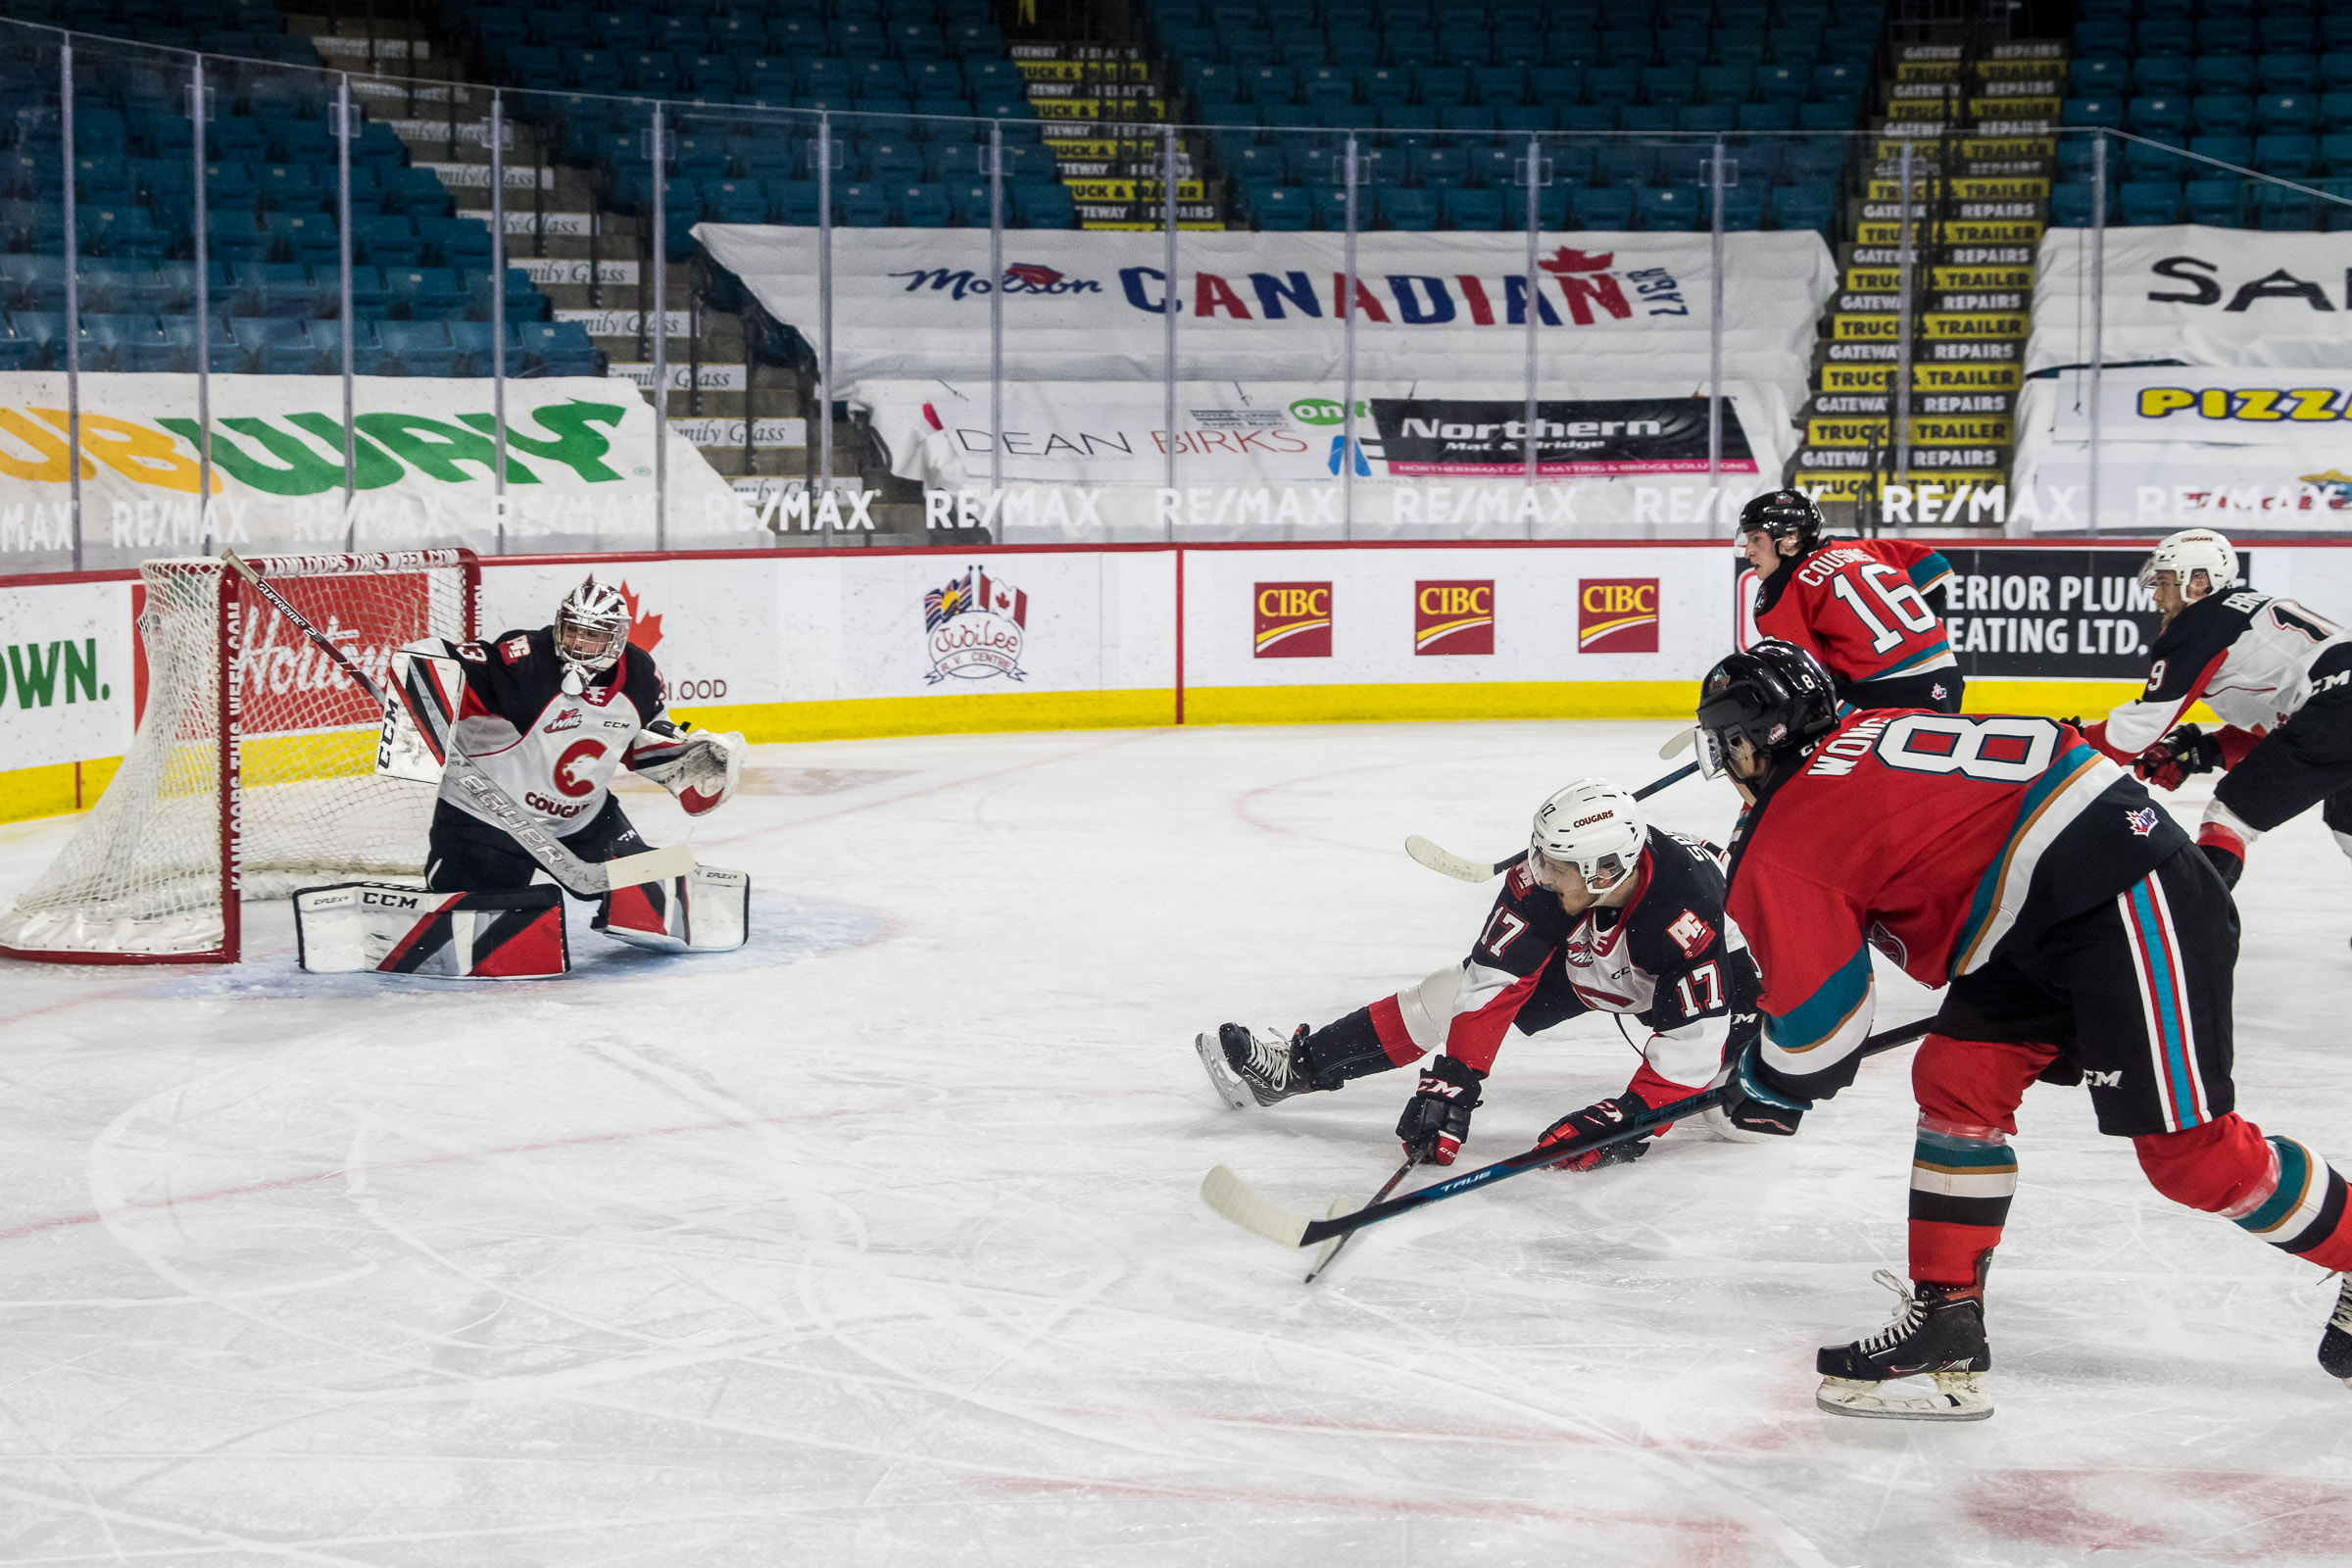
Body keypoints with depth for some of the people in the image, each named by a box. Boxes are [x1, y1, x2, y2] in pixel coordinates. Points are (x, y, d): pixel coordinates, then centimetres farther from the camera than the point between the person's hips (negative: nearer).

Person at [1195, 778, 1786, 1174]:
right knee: (1457, 993, -8)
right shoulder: (1544, 878, -31)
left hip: (1698, 979, -3)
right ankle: (1297, 1063, 4)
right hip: (1579, 958, 3)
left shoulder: (1686, 906, -44)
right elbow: (1492, 983, -28)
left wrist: (1625, 1121, -43)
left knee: (1752, 1120, -18)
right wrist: (1449, 1088, -33)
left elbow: (1693, 1040, -40)